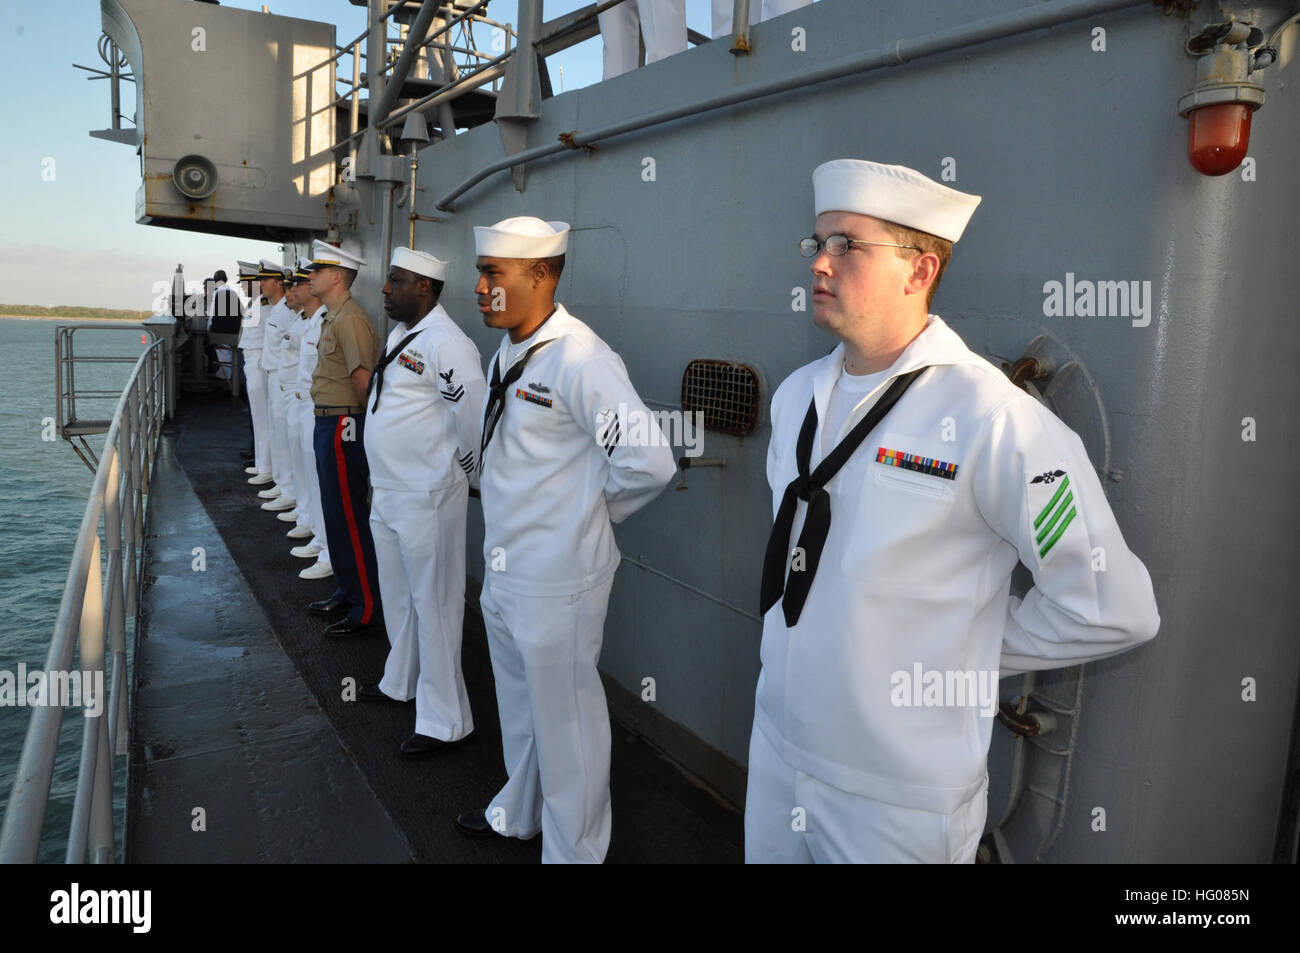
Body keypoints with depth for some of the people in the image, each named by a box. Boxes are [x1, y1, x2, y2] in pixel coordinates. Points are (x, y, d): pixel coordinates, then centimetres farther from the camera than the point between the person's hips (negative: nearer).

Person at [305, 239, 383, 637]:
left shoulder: (350, 319, -18)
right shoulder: (332, 317, 14)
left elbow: (363, 380, -24)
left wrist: (359, 416, -9)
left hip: (344, 424, -10)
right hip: (328, 423, 10)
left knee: (348, 516, -4)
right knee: (335, 512, 18)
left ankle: (367, 608, 6)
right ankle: (348, 591, 32)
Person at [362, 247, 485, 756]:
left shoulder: (445, 344, -21)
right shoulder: (400, 333, 11)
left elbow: (475, 414, -27)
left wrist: (463, 469, -12)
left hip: (425, 499, -10)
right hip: (387, 491, 10)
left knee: (433, 605, 0)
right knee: (397, 596, 24)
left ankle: (443, 720, 12)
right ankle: (400, 681, 44)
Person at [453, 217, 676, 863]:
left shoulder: (579, 359, -22)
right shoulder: (506, 352, 9)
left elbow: (648, 461, -27)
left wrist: (592, 511, -12)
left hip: (556, 581, -9)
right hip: (502, 569, 9)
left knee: (564, 719, 7)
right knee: (519, 704, 26)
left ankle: (573, 850, 28)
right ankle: (520, 813, 48)